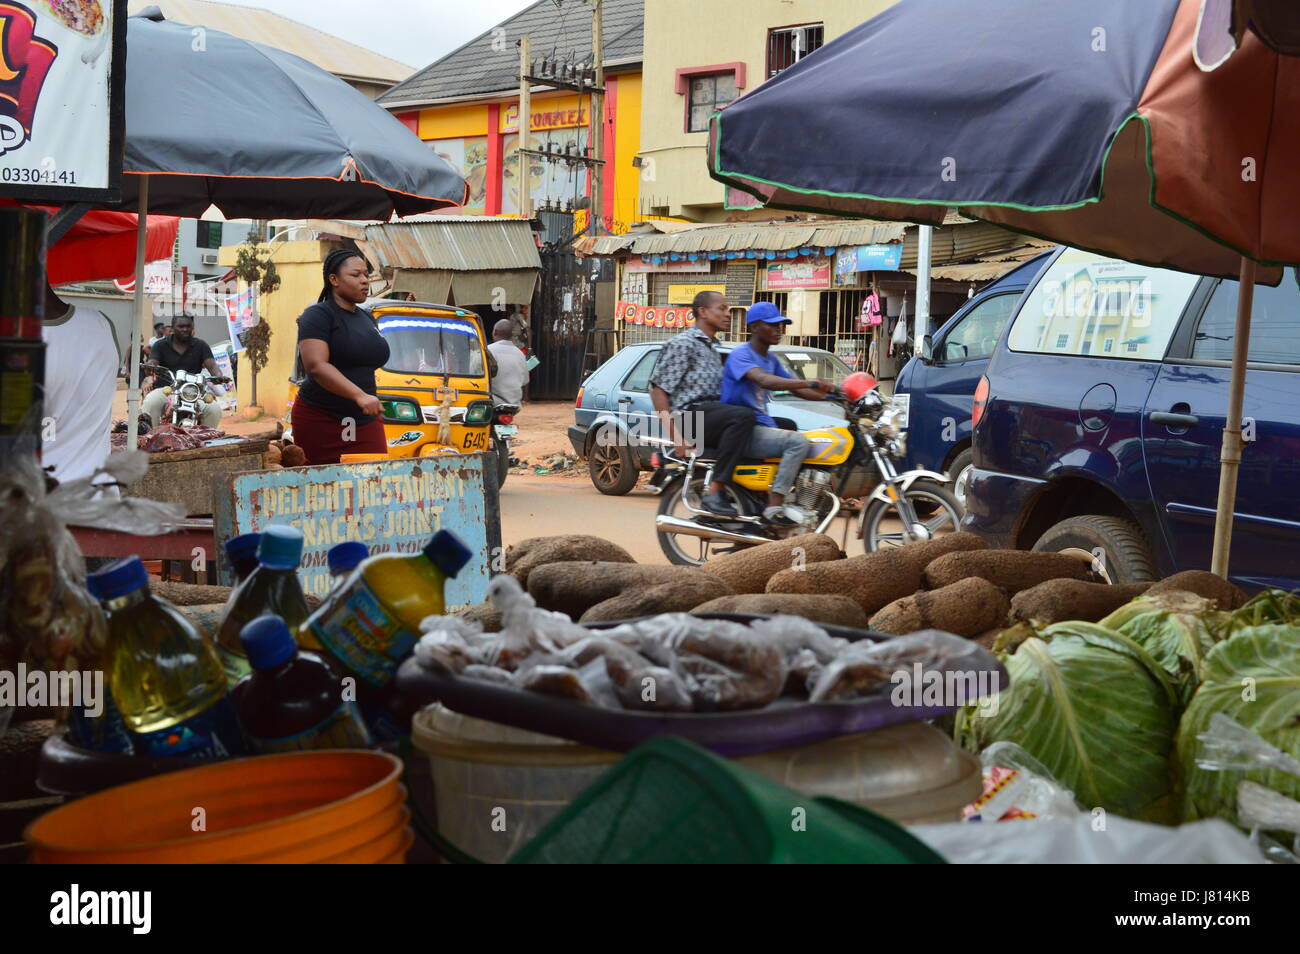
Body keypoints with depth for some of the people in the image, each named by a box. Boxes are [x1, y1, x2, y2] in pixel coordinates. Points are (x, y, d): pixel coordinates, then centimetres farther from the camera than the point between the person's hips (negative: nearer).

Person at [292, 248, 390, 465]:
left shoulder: (367, 318, 17)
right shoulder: (317, 315, -6)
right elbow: (316, 366, -21)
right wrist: (359, 396, -31)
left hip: (366, 423, 6)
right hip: (320, 421, -6)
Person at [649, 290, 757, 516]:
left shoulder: (713, 347, 26)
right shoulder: (682, 344, -3)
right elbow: (658, 389, -9)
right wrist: (674, 434, -17)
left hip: (712, 411, 9)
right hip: (690, 414, -9)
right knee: (744, 416, -36)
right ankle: (713, 492, -36)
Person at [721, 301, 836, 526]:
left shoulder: (770, 359, 17)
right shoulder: (741, 355, -12)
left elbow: (796, 388, 17)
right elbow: (765, 380, -31)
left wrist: (830, 395, 0)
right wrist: (811, 383, -41)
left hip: (762, 426, 10)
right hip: (741, 431, -10)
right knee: (798, 442, -26)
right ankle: (774, 508, -27)